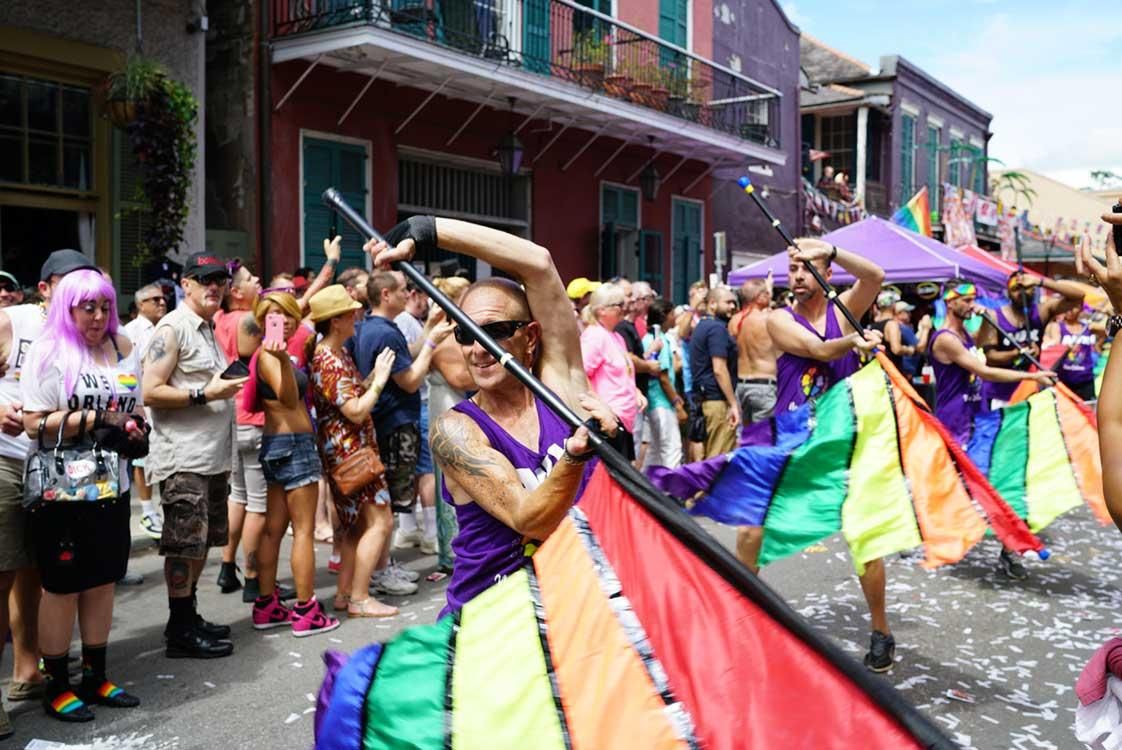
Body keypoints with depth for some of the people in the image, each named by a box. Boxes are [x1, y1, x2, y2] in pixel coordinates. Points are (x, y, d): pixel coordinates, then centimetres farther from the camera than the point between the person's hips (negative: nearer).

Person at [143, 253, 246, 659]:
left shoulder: (208, 329, 18)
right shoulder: (172, 328, -9)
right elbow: (150, 393, -16)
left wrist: (228, 386, 13)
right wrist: (204, 394, -20)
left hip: (212, 456, 9)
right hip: (182, 459, -9)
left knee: (201, 541, 15)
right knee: (185, 543, -4)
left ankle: (188, 615, 27)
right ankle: (180, 633, 5)